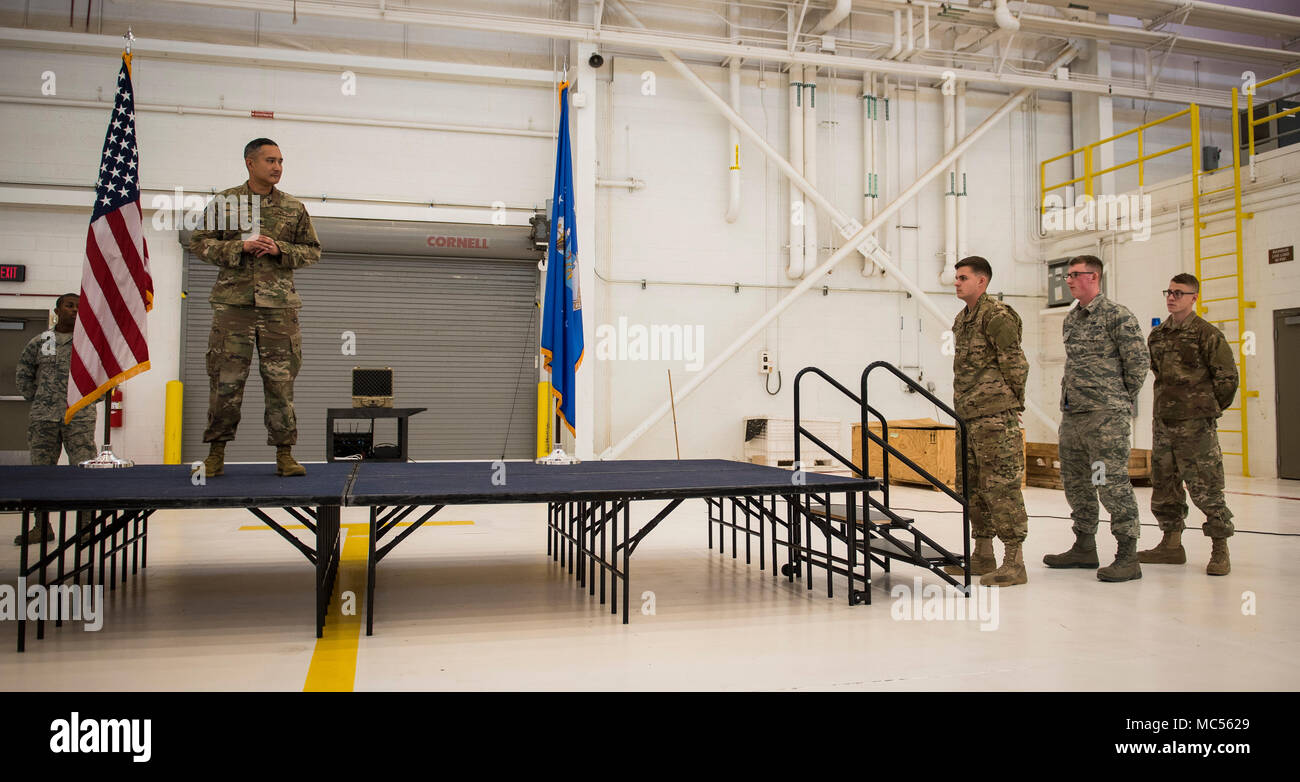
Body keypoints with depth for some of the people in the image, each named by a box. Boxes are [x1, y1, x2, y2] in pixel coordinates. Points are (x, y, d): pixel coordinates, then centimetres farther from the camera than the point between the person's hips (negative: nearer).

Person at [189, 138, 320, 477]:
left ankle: (284, 454, 8)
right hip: (233, 303, -1)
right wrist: (241, 247, -9)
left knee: (280, 380, 1)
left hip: (279, 306, 1)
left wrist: (280, 250, -5)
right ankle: (216, 454, 12)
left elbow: (312, 250, 13)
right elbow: (199, 242, 7)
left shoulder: (294, 208, 11)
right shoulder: (225, 202, 7)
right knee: (226, 379, 0)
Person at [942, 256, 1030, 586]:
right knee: (972, 486, 13)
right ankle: (983, 557, 23)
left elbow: (1016, 366, -11)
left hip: (995, 417, -10)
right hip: (968, 417, 10)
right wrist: (966, 405, 16)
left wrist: (1010, 404, -4)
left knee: (1001, 485, -8)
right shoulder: (962, 320, 18)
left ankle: (1014, 563, -2)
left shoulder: (998, 316, -10)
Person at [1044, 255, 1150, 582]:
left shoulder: (1117, 315, -7)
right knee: (1076, 481, 13)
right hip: (1071, 413, 8)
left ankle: (1128, 557, -1)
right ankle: (1084, 548, 24)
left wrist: (1121, 399, -1)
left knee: (1113, 483, -8)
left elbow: (1139, 362, -7)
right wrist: (1072, 397, 16)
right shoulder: (1071, 319, 16)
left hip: (1106, 415, -8)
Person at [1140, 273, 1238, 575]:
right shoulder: (1157, 335, 11)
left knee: (1205, 487, -4)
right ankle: (1171, 544, 21)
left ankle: (1220, 550, 8)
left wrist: (1208, 409, 3)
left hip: (1196, 425, -6)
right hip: (1162, 422, 6)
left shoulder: (1206, 333, -7)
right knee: (1164, 485, 10)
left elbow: (1227, 378, -4)